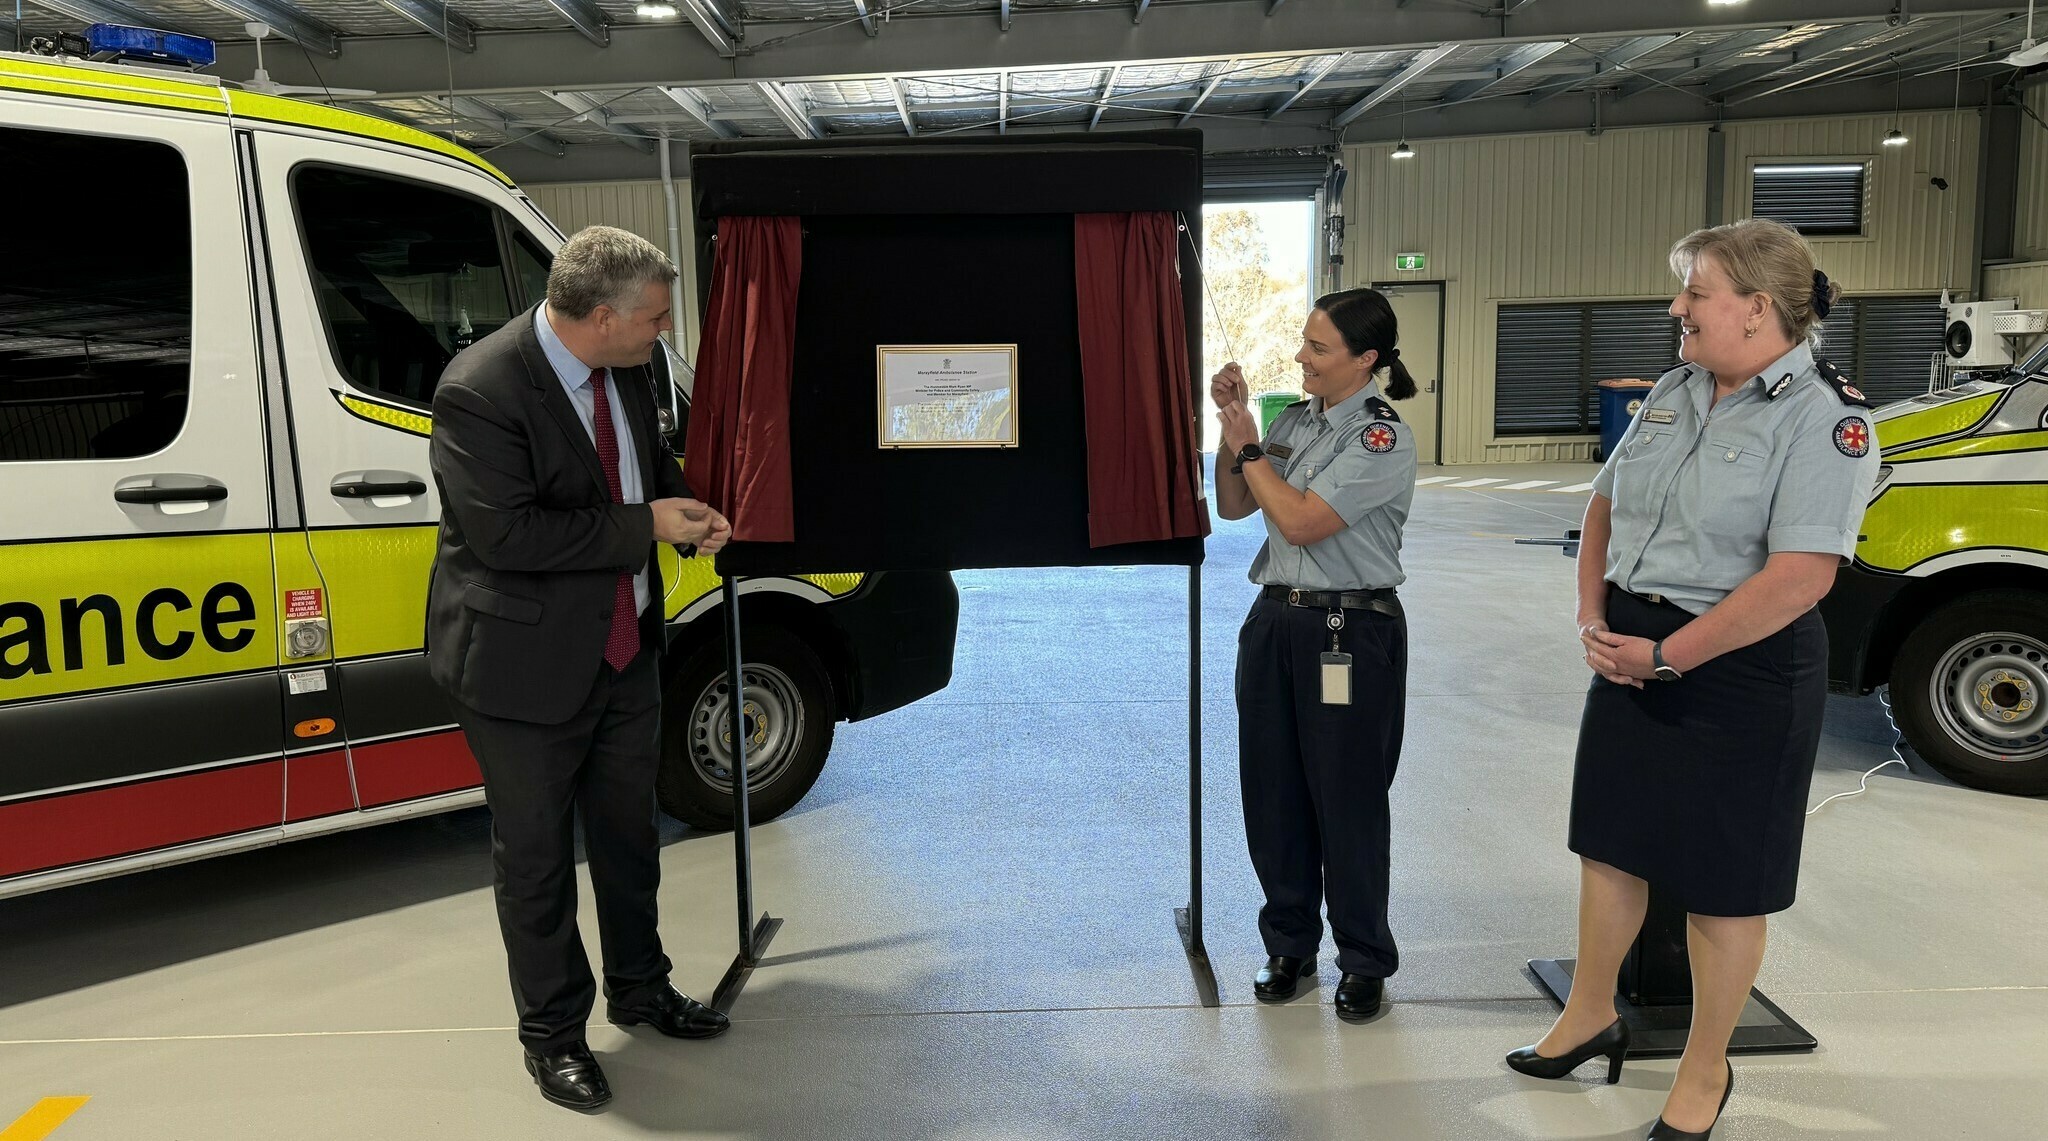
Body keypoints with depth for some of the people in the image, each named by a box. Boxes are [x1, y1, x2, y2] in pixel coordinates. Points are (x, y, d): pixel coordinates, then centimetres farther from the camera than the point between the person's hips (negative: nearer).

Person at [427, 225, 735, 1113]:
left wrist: (685, 509, -3)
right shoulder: (480, 391, -24)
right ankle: (552, 1030, 29)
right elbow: (509, 535, -29)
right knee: (536, 852, 10)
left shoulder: (623, 369, -1)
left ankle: (639, 986, 42)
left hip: (626, 648, 7)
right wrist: (645, 525, -23)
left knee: (628, 831, 21)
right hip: (527, 665, -7)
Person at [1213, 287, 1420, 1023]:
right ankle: (1289, 944, 28)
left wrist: (1248, 448, -9)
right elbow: (1233, 506, 13)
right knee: (1272, 790, 12)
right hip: (1275, 619, 7)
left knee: (1347, 800, 3)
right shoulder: (1294, 420, 8)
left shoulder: (1382, 439, -13)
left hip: (1350, 630, -6)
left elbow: (1301, 521, -20)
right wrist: (1231, 430, 0)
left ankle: (1364, 962, 20)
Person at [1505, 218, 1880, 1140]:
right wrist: (1593, 619, 1)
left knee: (1722, 885, 8)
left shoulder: (1824, 416, -16)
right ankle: (1591, 1018, 36)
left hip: (1739, 669, -7)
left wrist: (1666, 656, -21)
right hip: (1632, 655, 7)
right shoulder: (1675, 391, 7)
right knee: (1611, 843, 17)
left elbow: (1800, 575, -25)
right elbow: (1606, 505, 14)